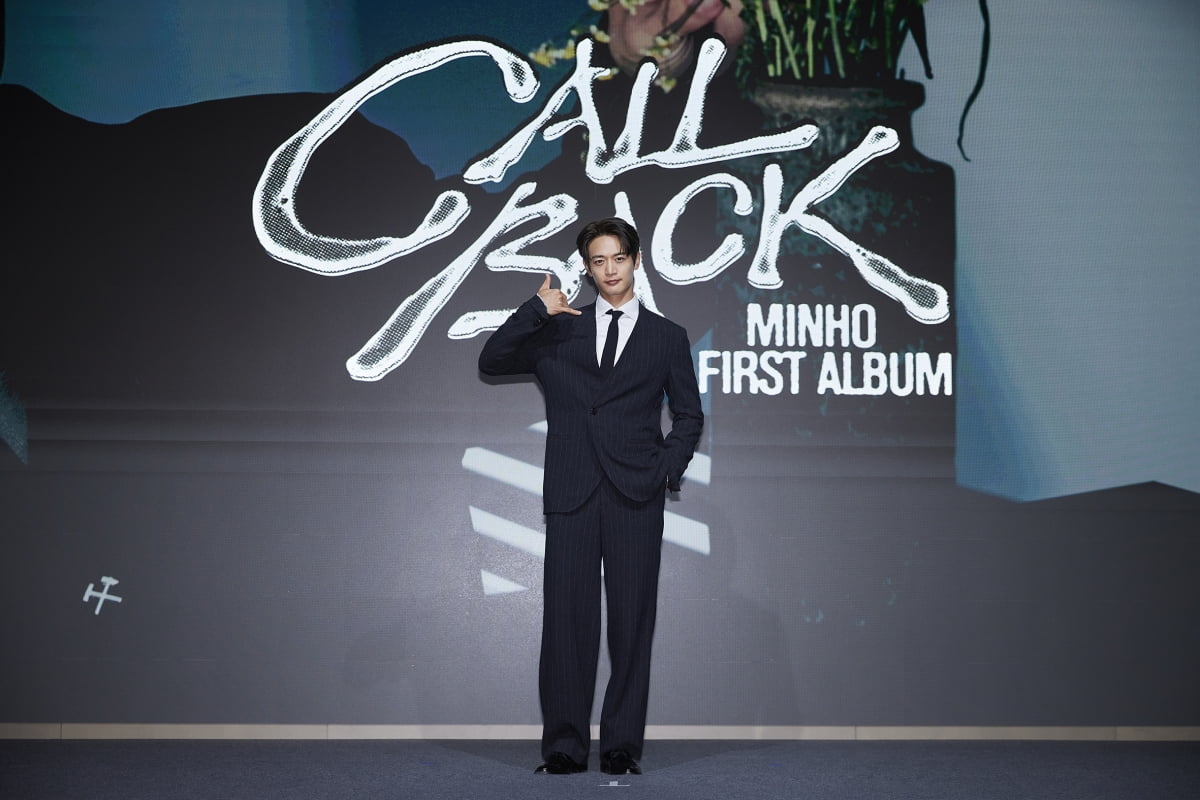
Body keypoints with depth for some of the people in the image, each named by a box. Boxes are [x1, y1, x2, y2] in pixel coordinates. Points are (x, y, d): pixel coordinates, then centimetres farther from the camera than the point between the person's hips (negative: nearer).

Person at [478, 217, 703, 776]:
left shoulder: (667, 338, 13)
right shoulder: (560, 331, 15)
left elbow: (688, 415, 15)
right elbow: (490, 362, 8)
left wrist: (667, 469, 0)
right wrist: (536, 309, -1)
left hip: (636, 498, 0)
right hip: (571, 495, 1)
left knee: (632, 621, -1)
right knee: (567, 620, -3)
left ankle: (622, 746, 5)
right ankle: (564, 747, 2)